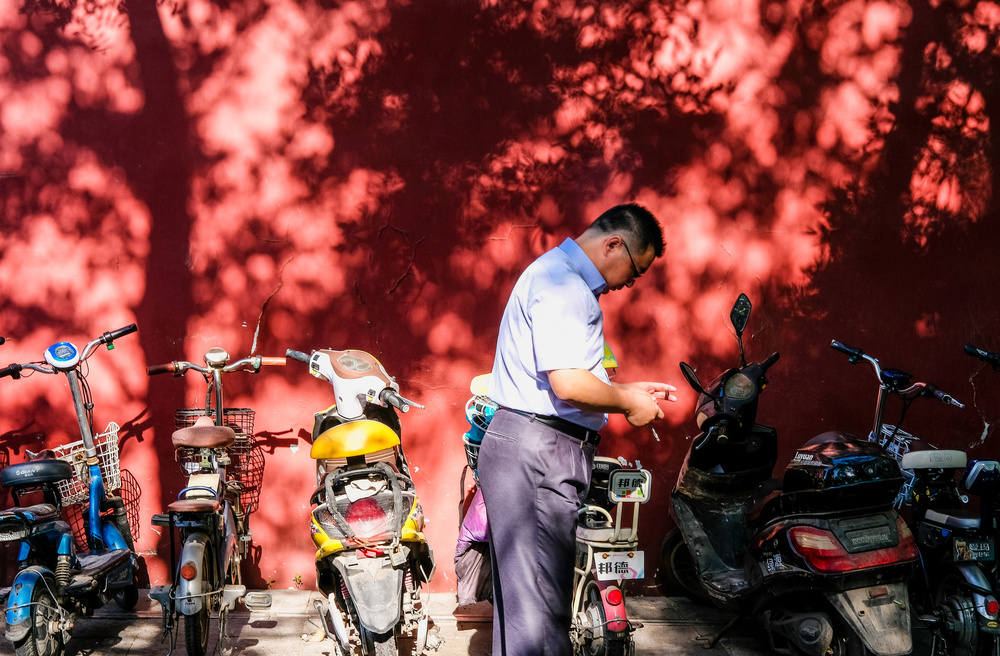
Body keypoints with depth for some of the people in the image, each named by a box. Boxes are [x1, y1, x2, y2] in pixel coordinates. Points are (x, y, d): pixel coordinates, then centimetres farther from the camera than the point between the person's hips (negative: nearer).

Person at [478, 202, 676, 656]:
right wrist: (629, 404, -8)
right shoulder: (562, 283, -14)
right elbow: (569, 384, -24)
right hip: (537, 452, -11)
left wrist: (630, 391, 19)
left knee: (526, 595, 14)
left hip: (541, 450, 11)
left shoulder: (561, 276, 22)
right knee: (537, 604, -9)